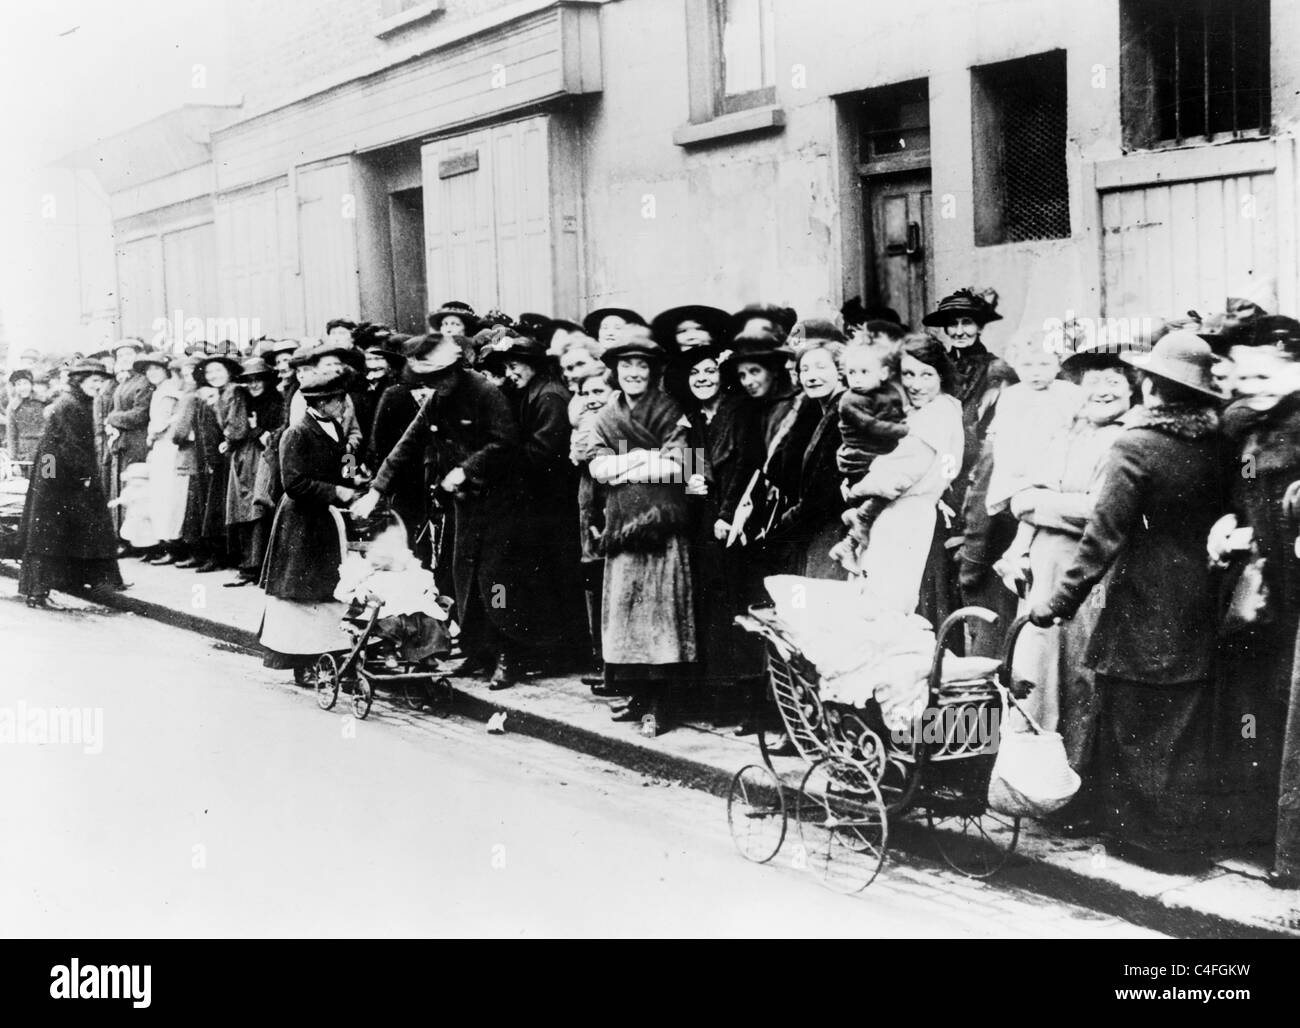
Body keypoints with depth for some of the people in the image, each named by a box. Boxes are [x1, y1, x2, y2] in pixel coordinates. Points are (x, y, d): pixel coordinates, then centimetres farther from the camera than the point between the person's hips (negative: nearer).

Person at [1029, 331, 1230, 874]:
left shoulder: (1136, 446, -15)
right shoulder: (1215, 444, 0)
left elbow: (1104, 536, -17)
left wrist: (1059, 601, -12)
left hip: (1143, 609, -6)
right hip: (1197, 609, 6)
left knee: (1136, 731, 7)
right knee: (1186, 731, 14)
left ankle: (1145, 840, 15)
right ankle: (1188, 841, 23)